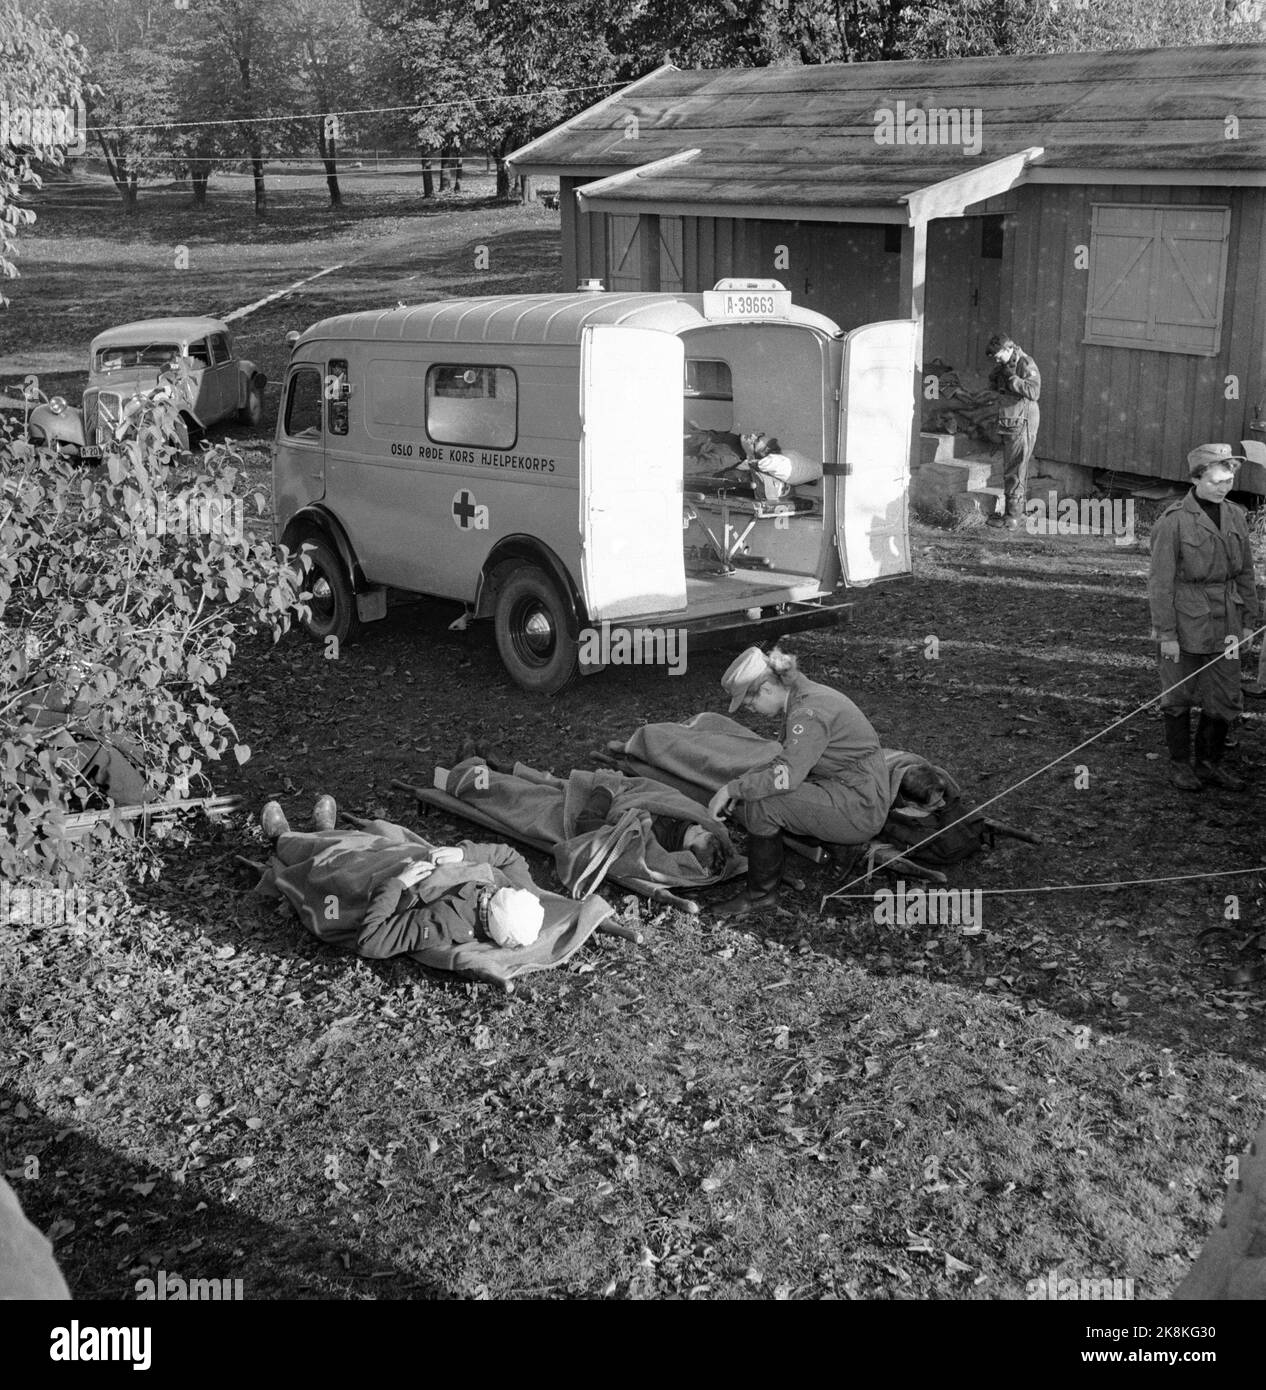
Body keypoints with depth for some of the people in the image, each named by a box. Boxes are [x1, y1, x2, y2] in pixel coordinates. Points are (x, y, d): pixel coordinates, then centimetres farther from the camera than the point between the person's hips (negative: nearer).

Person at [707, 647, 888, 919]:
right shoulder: (804, 695, 8)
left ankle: (762, 892, -3)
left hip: (859, 808, -10)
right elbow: (790, 762, 14)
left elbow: (787, 775, -30)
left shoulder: (809, 712, -22)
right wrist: (743, 783, 4)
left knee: (760, 804, -20)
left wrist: (732, 788, -20)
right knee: (752, 789, 13)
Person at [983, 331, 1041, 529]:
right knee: (1015, 469, 15)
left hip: (1021, 423, -9)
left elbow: (1034, 392, -26)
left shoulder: (1026, 364, -15)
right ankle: (1019, 509, 23)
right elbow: (994, 387, 23)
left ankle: (1014, 515, -5)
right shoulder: (1005, 364, 12)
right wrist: (996, 376, 2)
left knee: (1014, 471, -8)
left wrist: (1011, 378, -23)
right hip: (1008, 424, 9)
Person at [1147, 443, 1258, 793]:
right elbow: (1160, 581, -13)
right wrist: (1166, 634, -13)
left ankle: (1209, 764, 25)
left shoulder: (1235, 516, 4)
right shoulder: (1173, 521, -14)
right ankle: (1179, 765, 24)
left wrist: (1249, 620, 10)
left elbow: (1245, 573, 11)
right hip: (1185, 623, -5)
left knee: (1226, 700, 9)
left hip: (1224, 625, 5)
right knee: (1178, 697, 9)